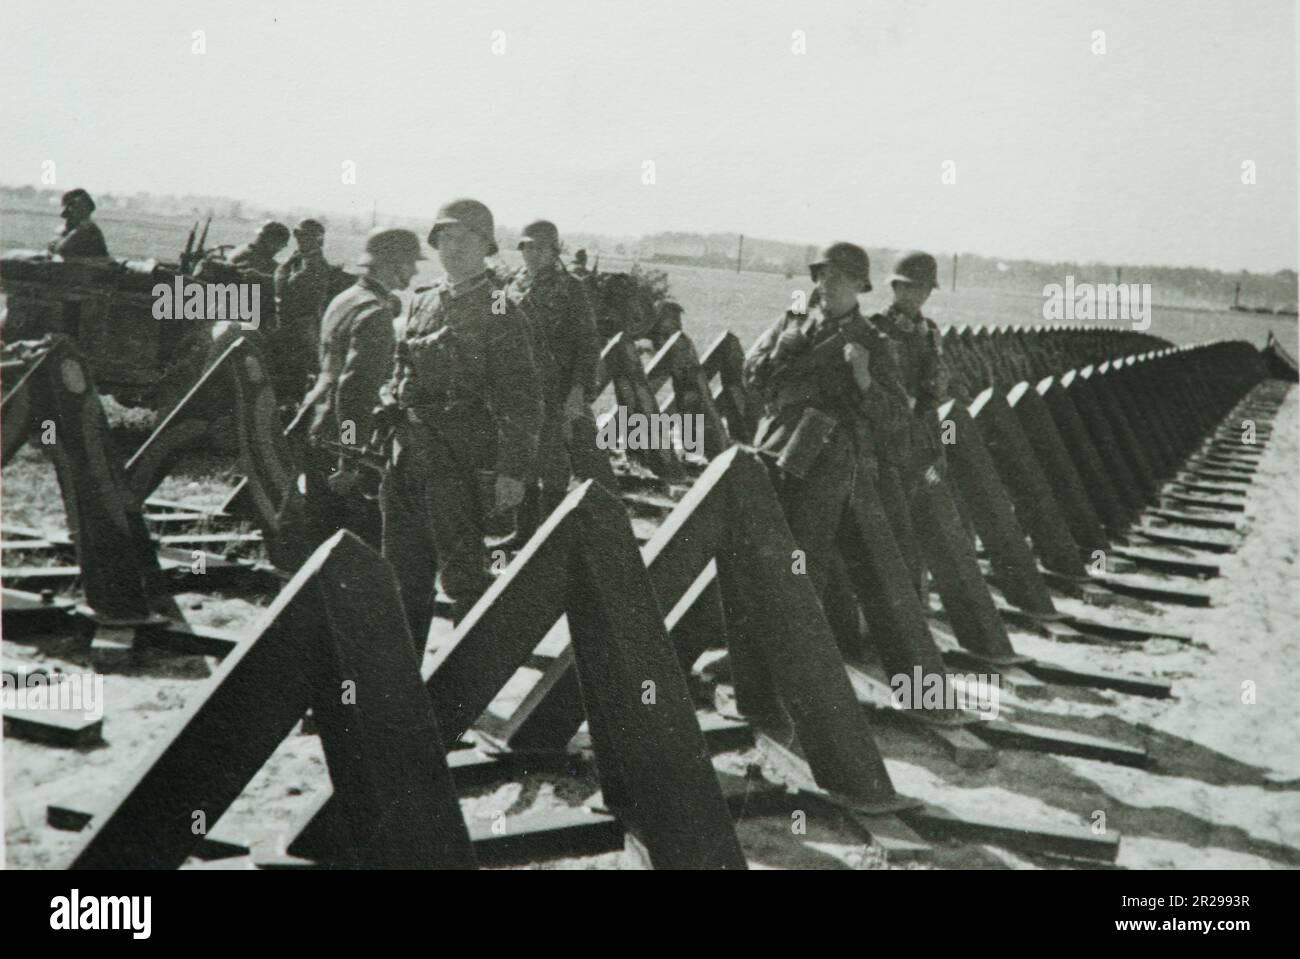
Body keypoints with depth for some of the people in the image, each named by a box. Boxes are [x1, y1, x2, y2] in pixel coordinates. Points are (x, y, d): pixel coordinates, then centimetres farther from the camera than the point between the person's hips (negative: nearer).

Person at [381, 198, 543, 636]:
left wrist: (513, 470, -17)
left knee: (463, 575, -3)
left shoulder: (498, 311, -8)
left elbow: (522, 398, -12)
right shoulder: (422, 302, 13)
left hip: (462, 462, -7)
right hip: (409, 452, 7)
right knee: (404, 569, 14)